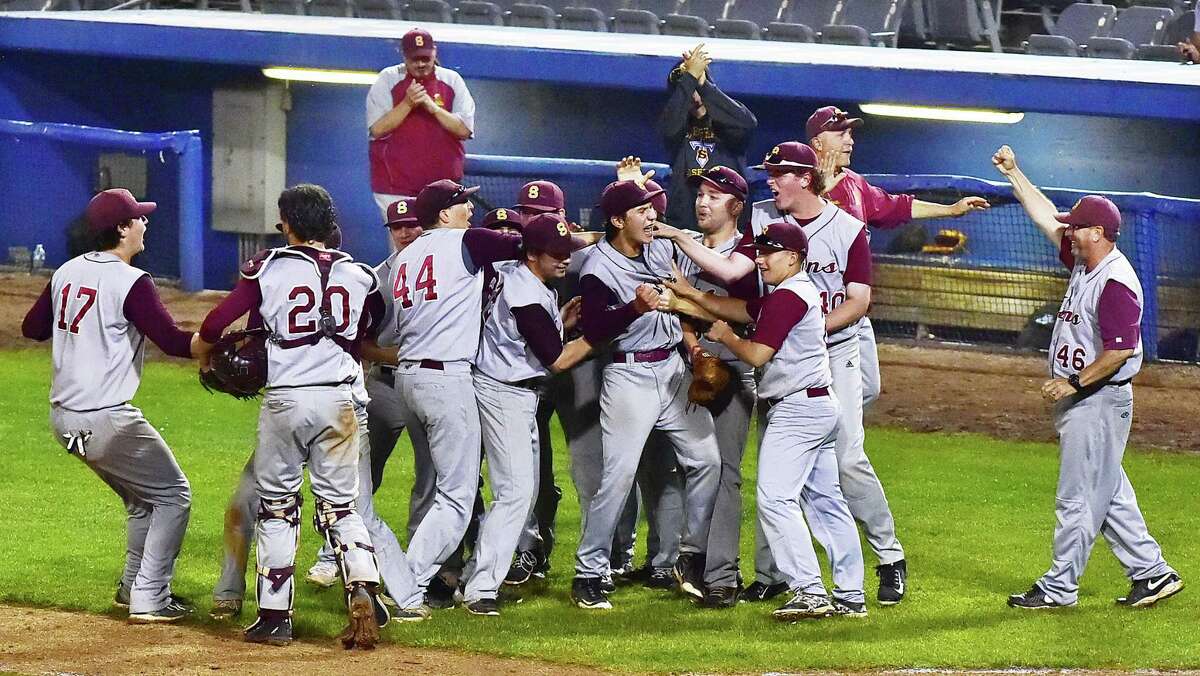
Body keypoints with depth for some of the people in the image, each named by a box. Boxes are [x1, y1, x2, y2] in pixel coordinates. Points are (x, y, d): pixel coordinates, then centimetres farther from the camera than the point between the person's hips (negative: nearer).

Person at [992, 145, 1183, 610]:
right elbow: (1047, 218, 19)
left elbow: (1121, 350, -25)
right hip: (1078, 400, 10)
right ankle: (1151, 572, 18)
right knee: (1107, 493, 14)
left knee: (1077, 497, -4)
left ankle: (1059, 587, 1)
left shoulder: (1116, 282, -20)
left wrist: (1074, 383, -20)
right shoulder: (1084, 264, 8)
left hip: (1099, 399, -10)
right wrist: (1013, 174, 18)